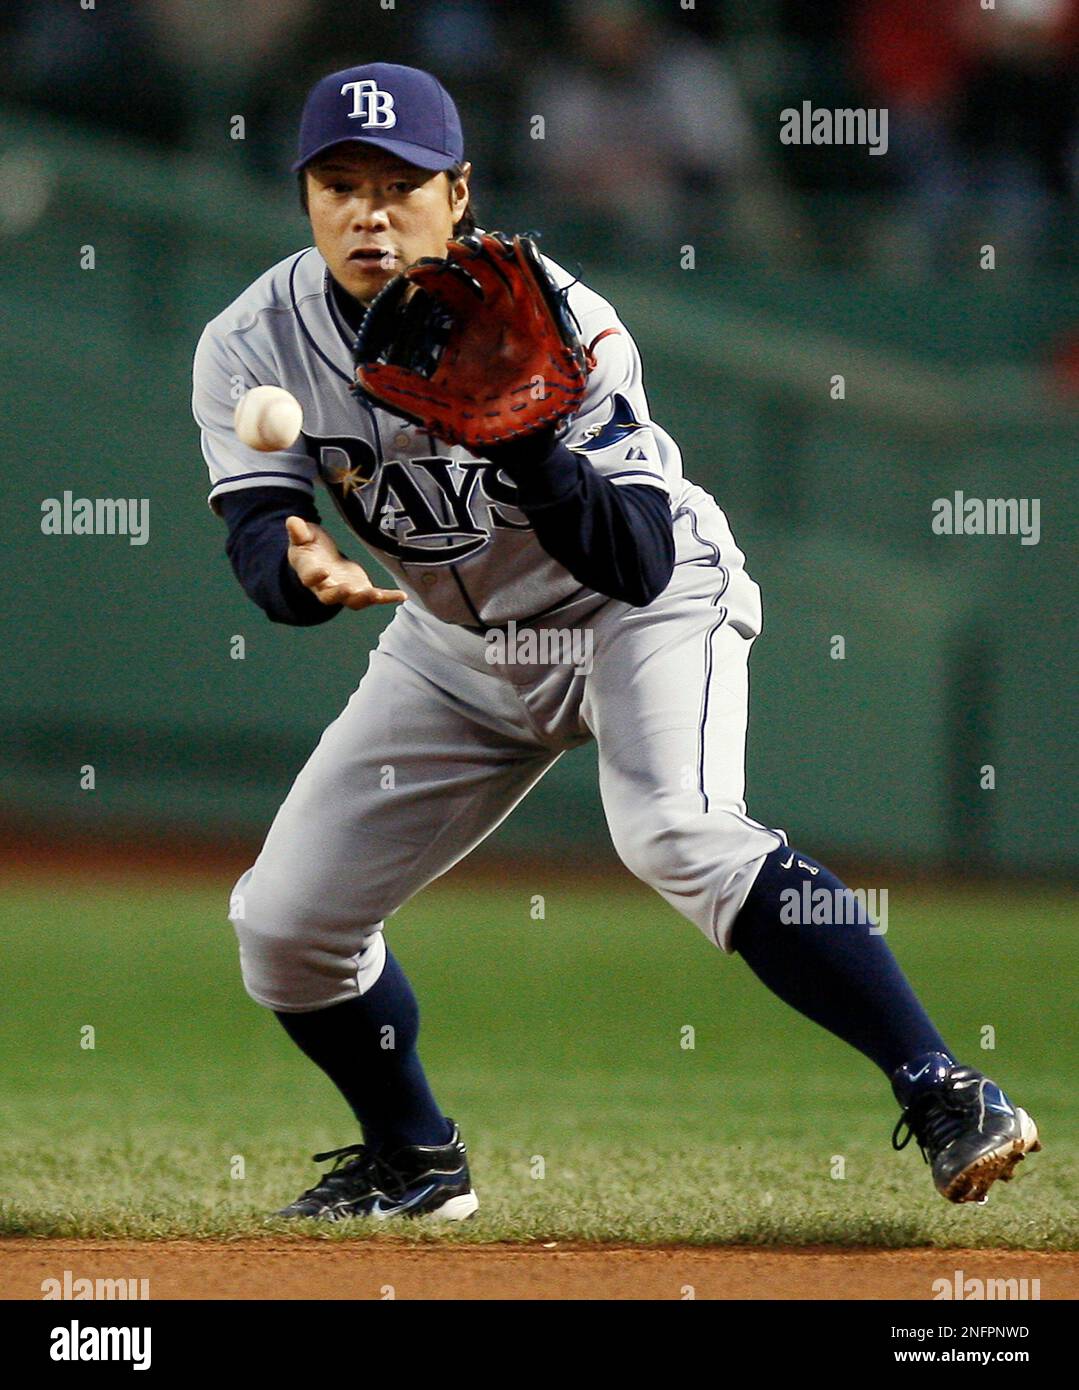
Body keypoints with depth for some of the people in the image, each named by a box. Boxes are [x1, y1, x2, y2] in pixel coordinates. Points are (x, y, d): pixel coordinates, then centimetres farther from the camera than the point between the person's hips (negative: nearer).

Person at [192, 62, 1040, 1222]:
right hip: (458, 646, 5)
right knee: (285, 922, 1)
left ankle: (941, 1094, -33)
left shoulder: (558, 329, -28)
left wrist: (524, 442, -49)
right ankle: (413, 1161, 27)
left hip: (646, 608, -5)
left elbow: (638, 563, -32)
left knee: (676, 831, -33)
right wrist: (301, 570, -48)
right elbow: (256, 532, -24)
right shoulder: (253, 347, -16)